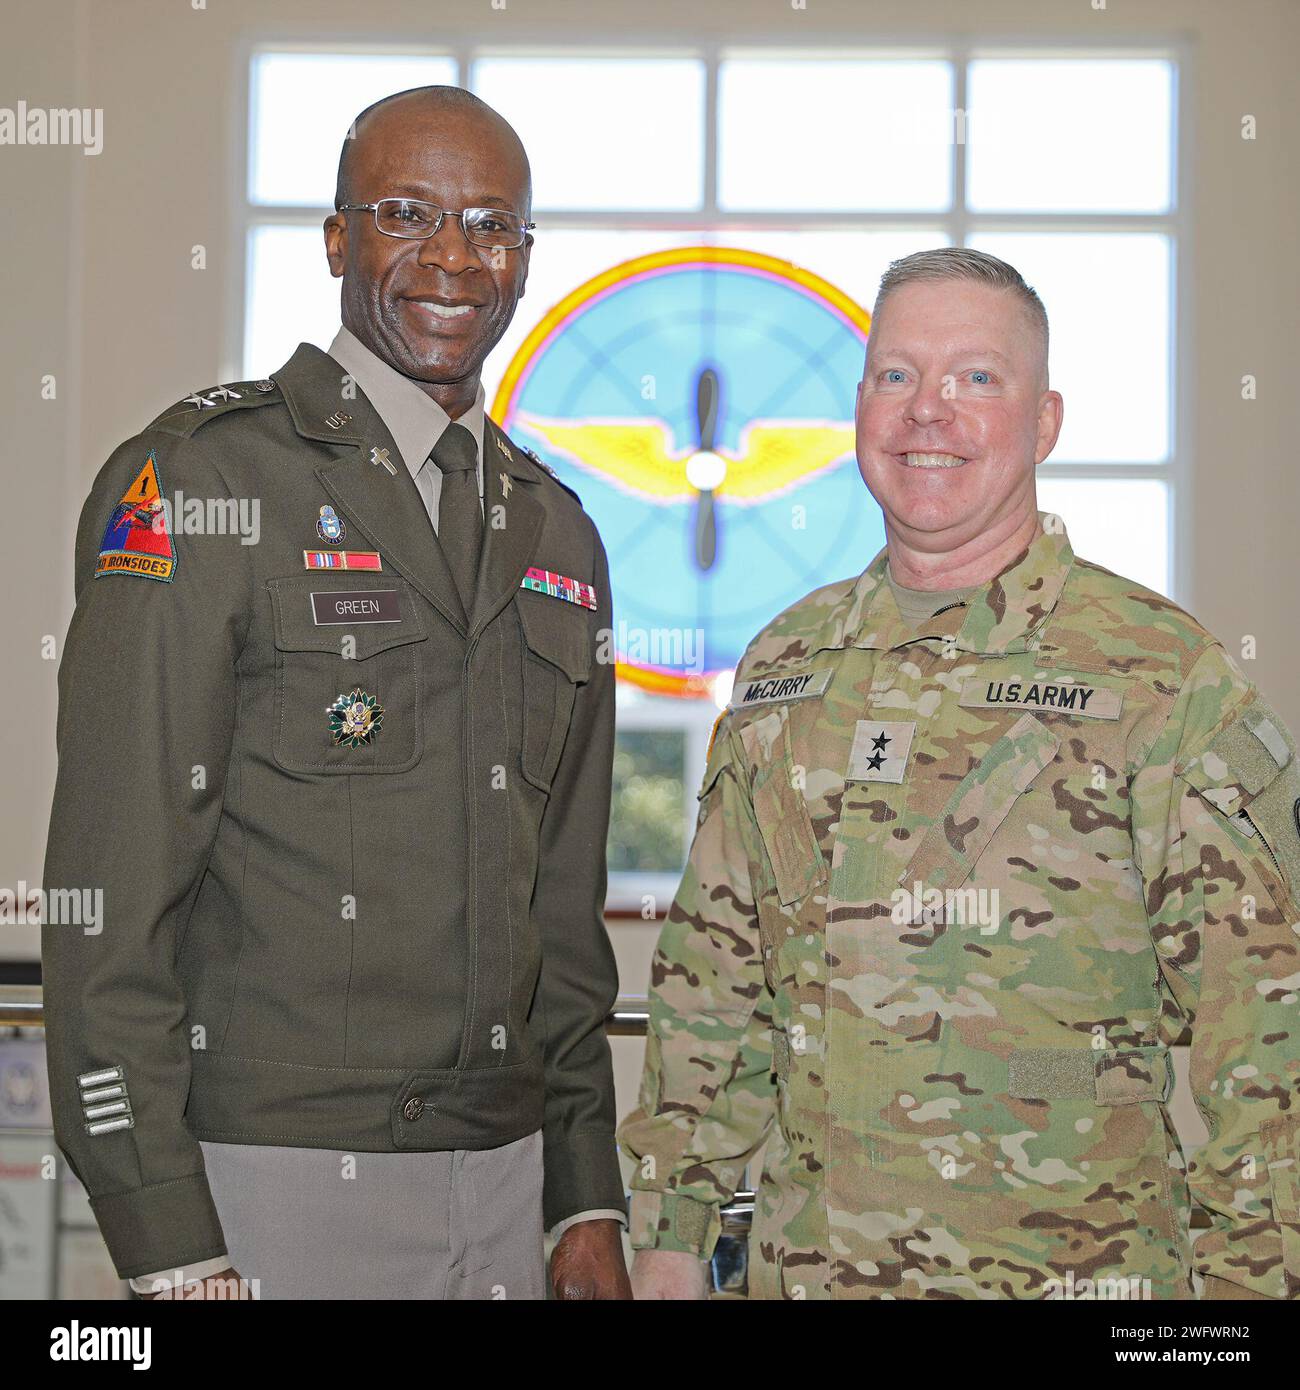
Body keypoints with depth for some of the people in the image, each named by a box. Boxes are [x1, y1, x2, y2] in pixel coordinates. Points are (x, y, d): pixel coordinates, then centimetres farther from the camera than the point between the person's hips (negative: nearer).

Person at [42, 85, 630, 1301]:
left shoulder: (557, 535, 13)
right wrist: (173, 1251, -16)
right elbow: (112, 898, -12)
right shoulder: (196, 485, -7)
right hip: (272, 1189, -6)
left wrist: (588, 1198, 13)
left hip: (502, 1178, 6)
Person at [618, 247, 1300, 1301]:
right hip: (807, 1260, 4)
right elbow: (712, 974, 11)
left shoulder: (1171, 680, -8)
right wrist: (671, 1233, 9)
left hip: (1072, 1265, -4)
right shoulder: (785, 665, 7)